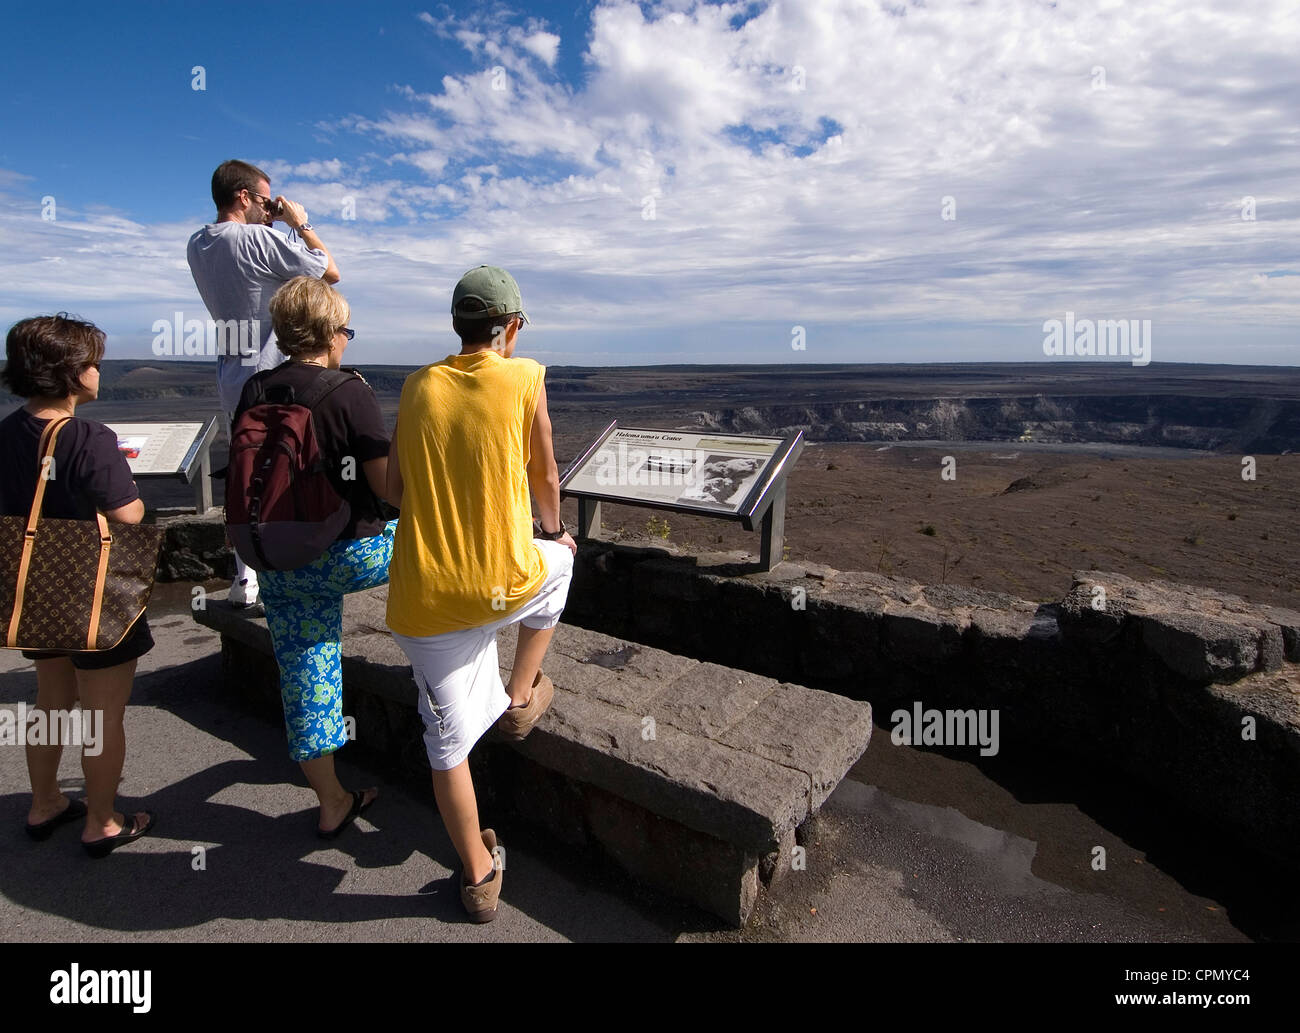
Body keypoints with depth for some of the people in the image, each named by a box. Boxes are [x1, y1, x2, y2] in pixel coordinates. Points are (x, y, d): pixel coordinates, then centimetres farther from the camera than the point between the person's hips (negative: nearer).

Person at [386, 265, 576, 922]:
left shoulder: (418, 386, 5)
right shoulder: (525, 378, -4)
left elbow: (394, 491, 10)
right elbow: (544, 479, 4)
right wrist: (553, 530, 25)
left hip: (421, 600, 3)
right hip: (504, 585, -3)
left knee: (448, 740, 17)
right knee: (558, 560, 31)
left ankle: (478, 878, 34)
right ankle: (520, 698, 33)